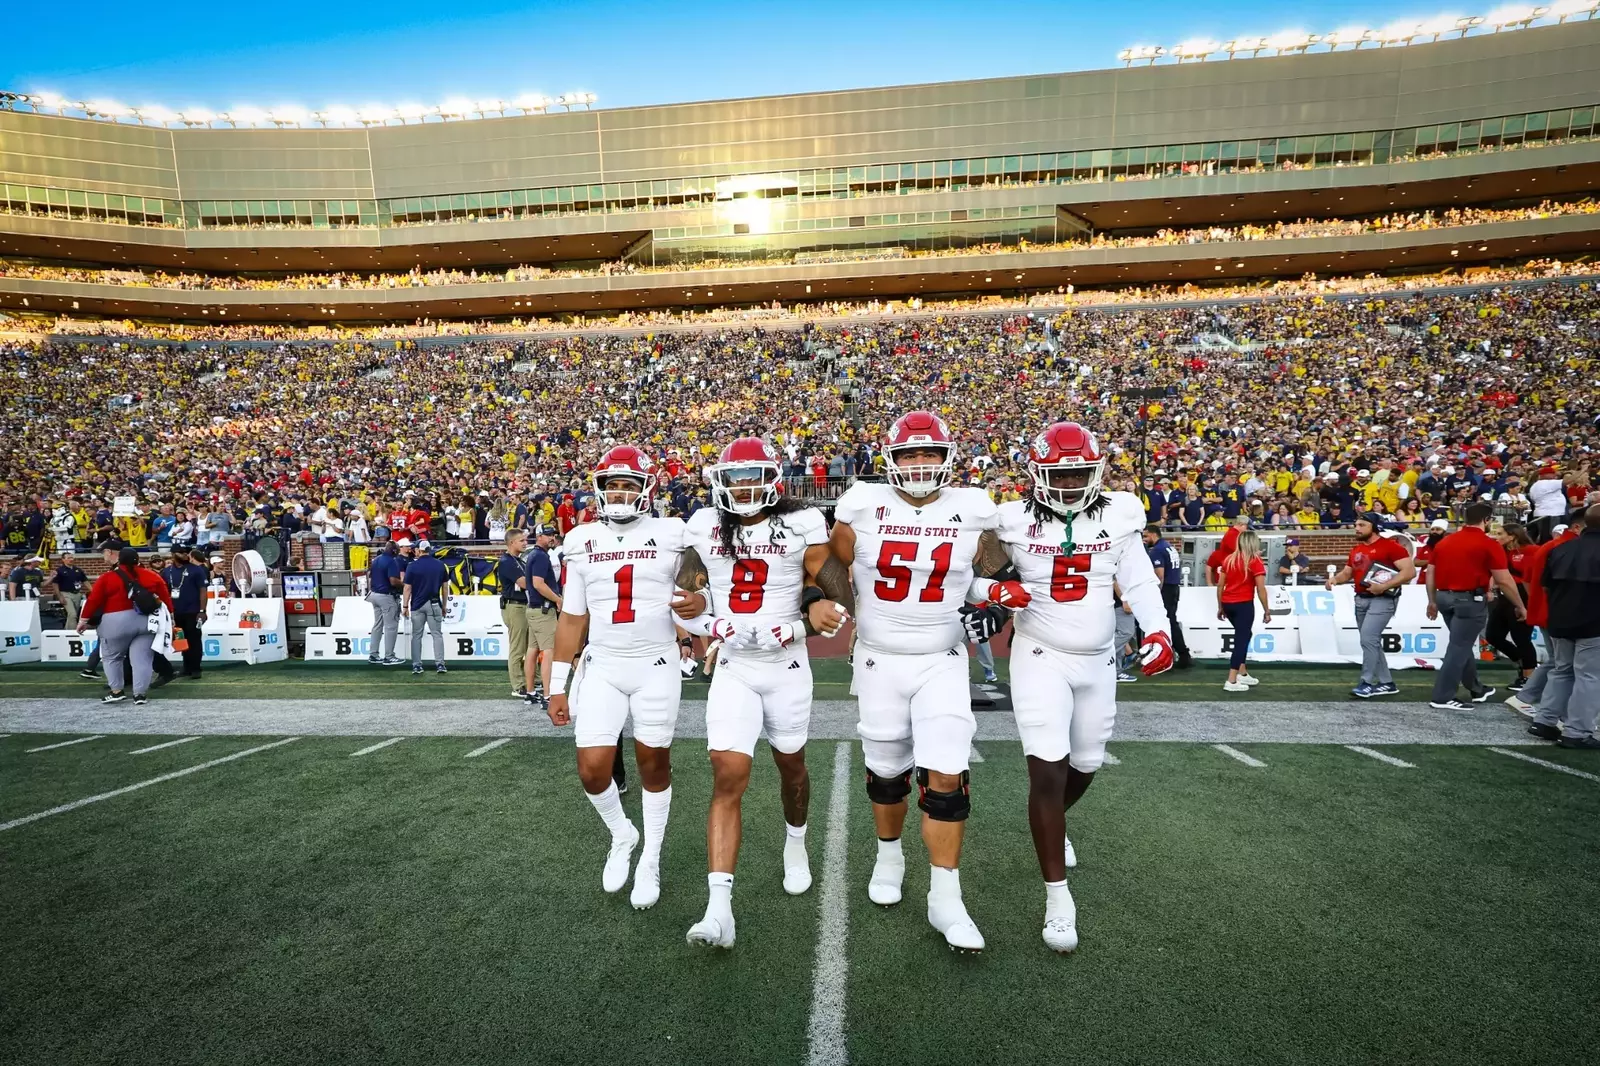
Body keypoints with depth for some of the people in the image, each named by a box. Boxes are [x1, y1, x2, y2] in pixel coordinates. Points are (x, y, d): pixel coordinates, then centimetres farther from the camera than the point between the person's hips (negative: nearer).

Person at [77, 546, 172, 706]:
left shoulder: (107, 578, 0)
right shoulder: (153, 576, 6)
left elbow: (94, 600, 0)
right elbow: (166, 599, 7)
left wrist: (84, 620, 9)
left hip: (117, 623, -2)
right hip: (146, 622, 2)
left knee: (112, 656, 16)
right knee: (142, 659, 3)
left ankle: (116, 692, 16)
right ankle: (140, 694, 3)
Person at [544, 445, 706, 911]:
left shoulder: (671, 535, -4)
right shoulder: (582, 541, 3)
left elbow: (699, 583, 7)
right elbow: (571, 618, 6)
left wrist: (699, 602, -19)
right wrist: (557, 686, 6)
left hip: (656, 667, -2)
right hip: (601, 668, 2)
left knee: (653, 762, 8)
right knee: (592, 768, -2)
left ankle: (650, 859, 30)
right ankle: (621, 836, 30)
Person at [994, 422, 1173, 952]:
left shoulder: (1117, 516, -3)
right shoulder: (1016, 522, -9)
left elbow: (1139, 581, 0)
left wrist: (1158, 631, -13)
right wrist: (995, 591, -21)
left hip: (1098, 660, 4)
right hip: (1040, 658, -3)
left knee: (1085, 764, 18)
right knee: (1047, 770, -11)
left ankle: (1053, 822, 51)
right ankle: (1058, 895, 4)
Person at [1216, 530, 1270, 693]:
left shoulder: (1229, 559, 9)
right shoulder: (1255, 561, -6)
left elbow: (1220, 585, 8)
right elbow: (1261, 589, -10)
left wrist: (1220, 607, 15)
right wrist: (1267, 611, -3)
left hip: (1228, 604, 6)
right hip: (1244, 605, -6)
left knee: (1243, 635, 23)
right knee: (1241, 638, -3)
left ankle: (1242, 673, 26)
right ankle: (1231, 681, -8)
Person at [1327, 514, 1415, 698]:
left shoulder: (1390, 545, -9)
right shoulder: (1356, 550, 15)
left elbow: (1410, 571, -15)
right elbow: (1346, 573, 19)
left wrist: (1383, 586, -22)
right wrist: (1335, 578, -3)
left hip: (1382, 599, -8)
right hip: (1361, 599, 8)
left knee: (1368, 639, -15)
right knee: (1372, 642, 13)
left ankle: (1366, 683, -7)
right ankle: (1387, 683, 24)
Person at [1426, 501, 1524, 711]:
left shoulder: (1444, 542, 10)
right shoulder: (1489, 545, -8)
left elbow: (1430, 573, 12)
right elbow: (1504, 581, -8)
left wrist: (1432, 601, 18)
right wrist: (1520, 606, 3)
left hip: (1445, 597, 7)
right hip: (1470, 600, -7)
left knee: (1462, 645, 21)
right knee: (1459, 648, -4)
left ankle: (1475, 689, 34)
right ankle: (1442, 697, -4)